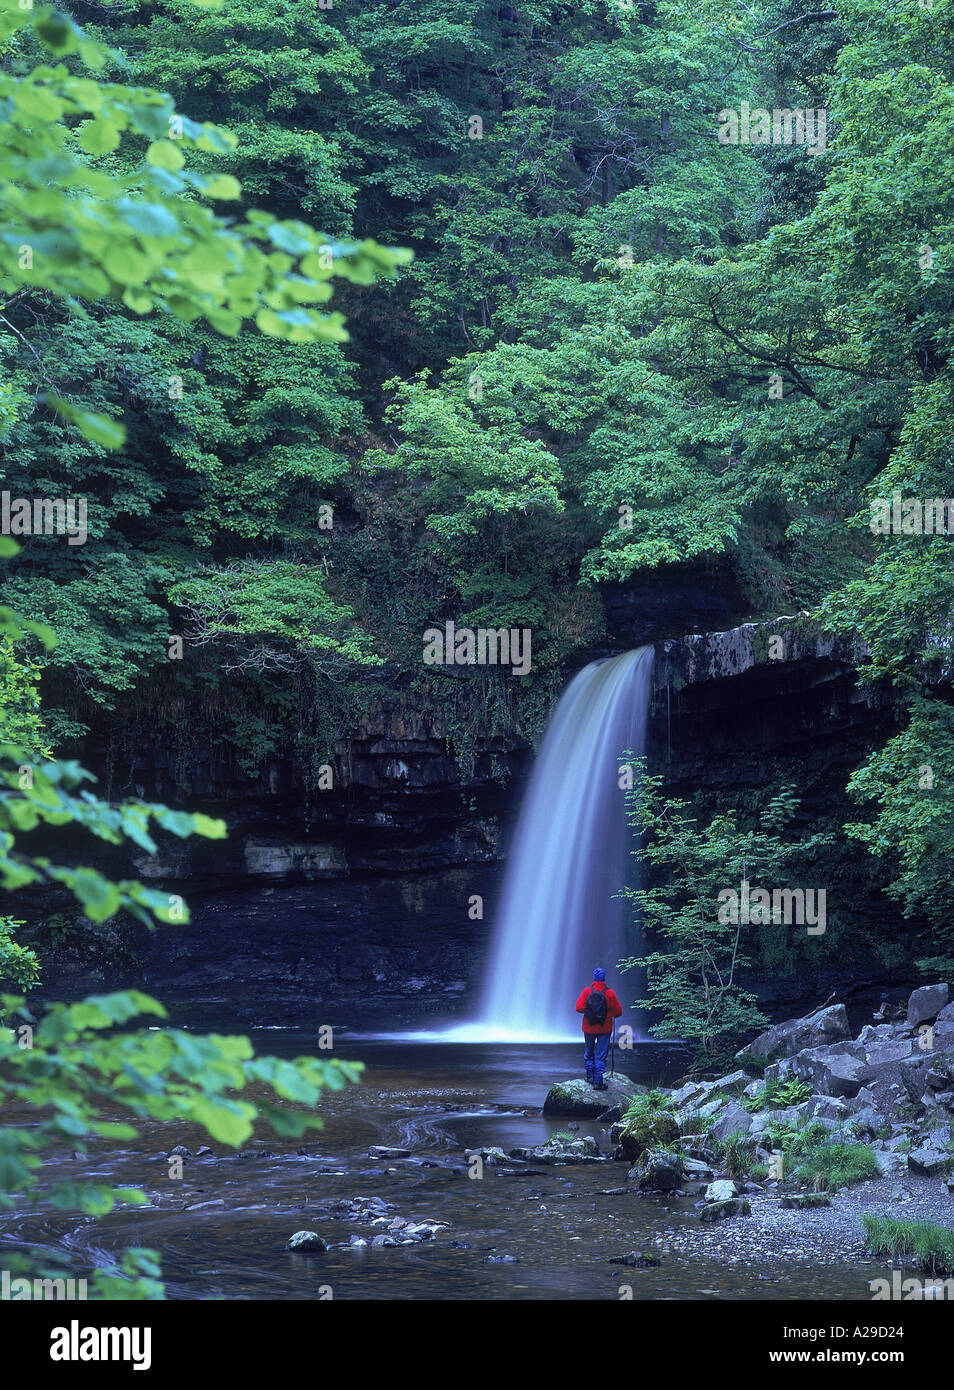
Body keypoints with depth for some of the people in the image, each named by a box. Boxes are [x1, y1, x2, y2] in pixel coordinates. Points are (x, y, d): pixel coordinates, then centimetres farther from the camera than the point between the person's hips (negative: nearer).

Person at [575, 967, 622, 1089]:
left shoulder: (587, 991, -7)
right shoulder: (609, 993, -10)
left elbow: (579, 1008, -11)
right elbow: (618, 1011, -6)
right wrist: (611, 1016, 15)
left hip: (589, 1027, 2)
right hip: (604, 1028, -2)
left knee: (589, 1052, 20)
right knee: (601, 1055, 2)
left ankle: (590, 1075, 20)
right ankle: (598, 1081, -3)